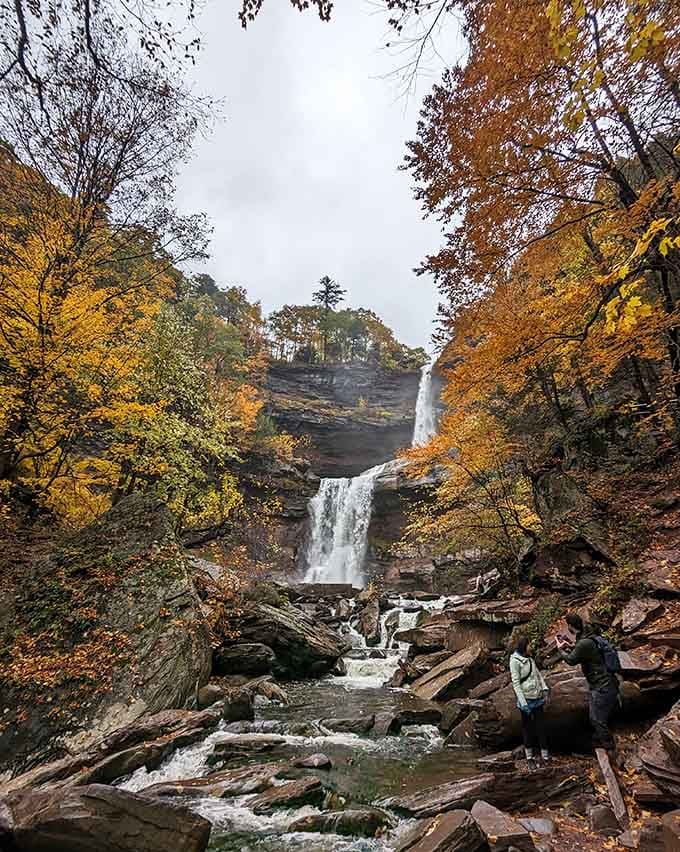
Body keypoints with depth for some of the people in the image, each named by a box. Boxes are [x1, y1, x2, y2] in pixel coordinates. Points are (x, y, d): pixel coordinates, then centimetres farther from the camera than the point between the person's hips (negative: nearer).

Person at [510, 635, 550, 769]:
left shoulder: (529, 658, 5)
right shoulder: (515, 660, -16)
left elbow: (538, 674, 12)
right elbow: (516, 683, -16)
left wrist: (544, 689, 1)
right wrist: (523, 702, -18)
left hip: (538, 698, 6)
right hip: (526, 700, -5)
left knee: (541, 726, 11)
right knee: (528, 728, 8)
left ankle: (545, 754, 24)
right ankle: (529, 757, 22)